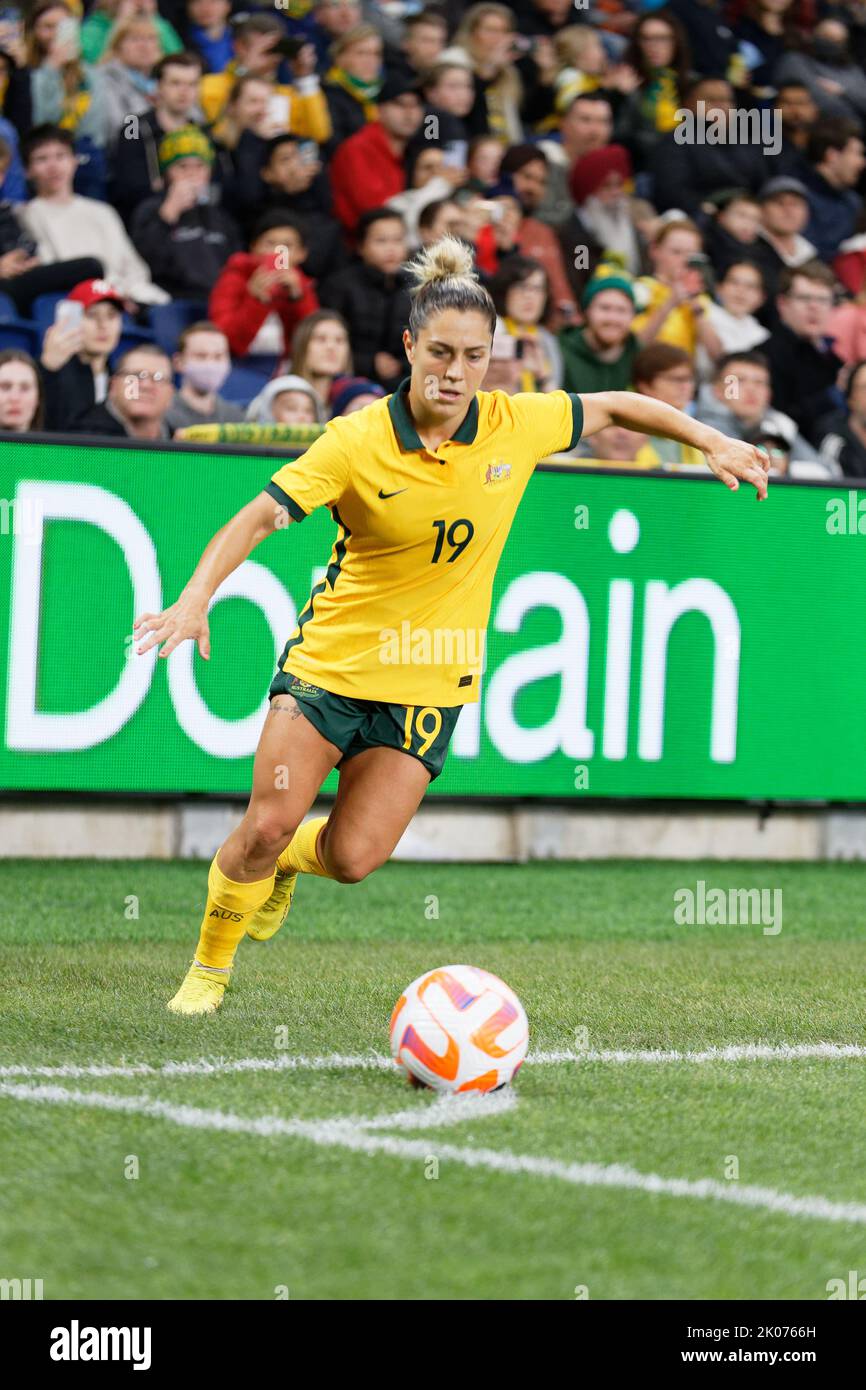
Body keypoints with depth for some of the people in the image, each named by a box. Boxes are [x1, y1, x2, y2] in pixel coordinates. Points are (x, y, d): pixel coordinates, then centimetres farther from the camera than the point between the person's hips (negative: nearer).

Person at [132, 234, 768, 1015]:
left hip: (431, 680, 2)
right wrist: (196, 599, -33)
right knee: (269, 826, -11)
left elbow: (614, 408, 10)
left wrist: (711, 442, 9)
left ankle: (290, 864, 31)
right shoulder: (357, 441, -16)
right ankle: (210, 966, 16)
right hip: (332, 656, -2)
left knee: (354, 857, -7)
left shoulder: (519, 426, -8)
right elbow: (261, 517, -19)